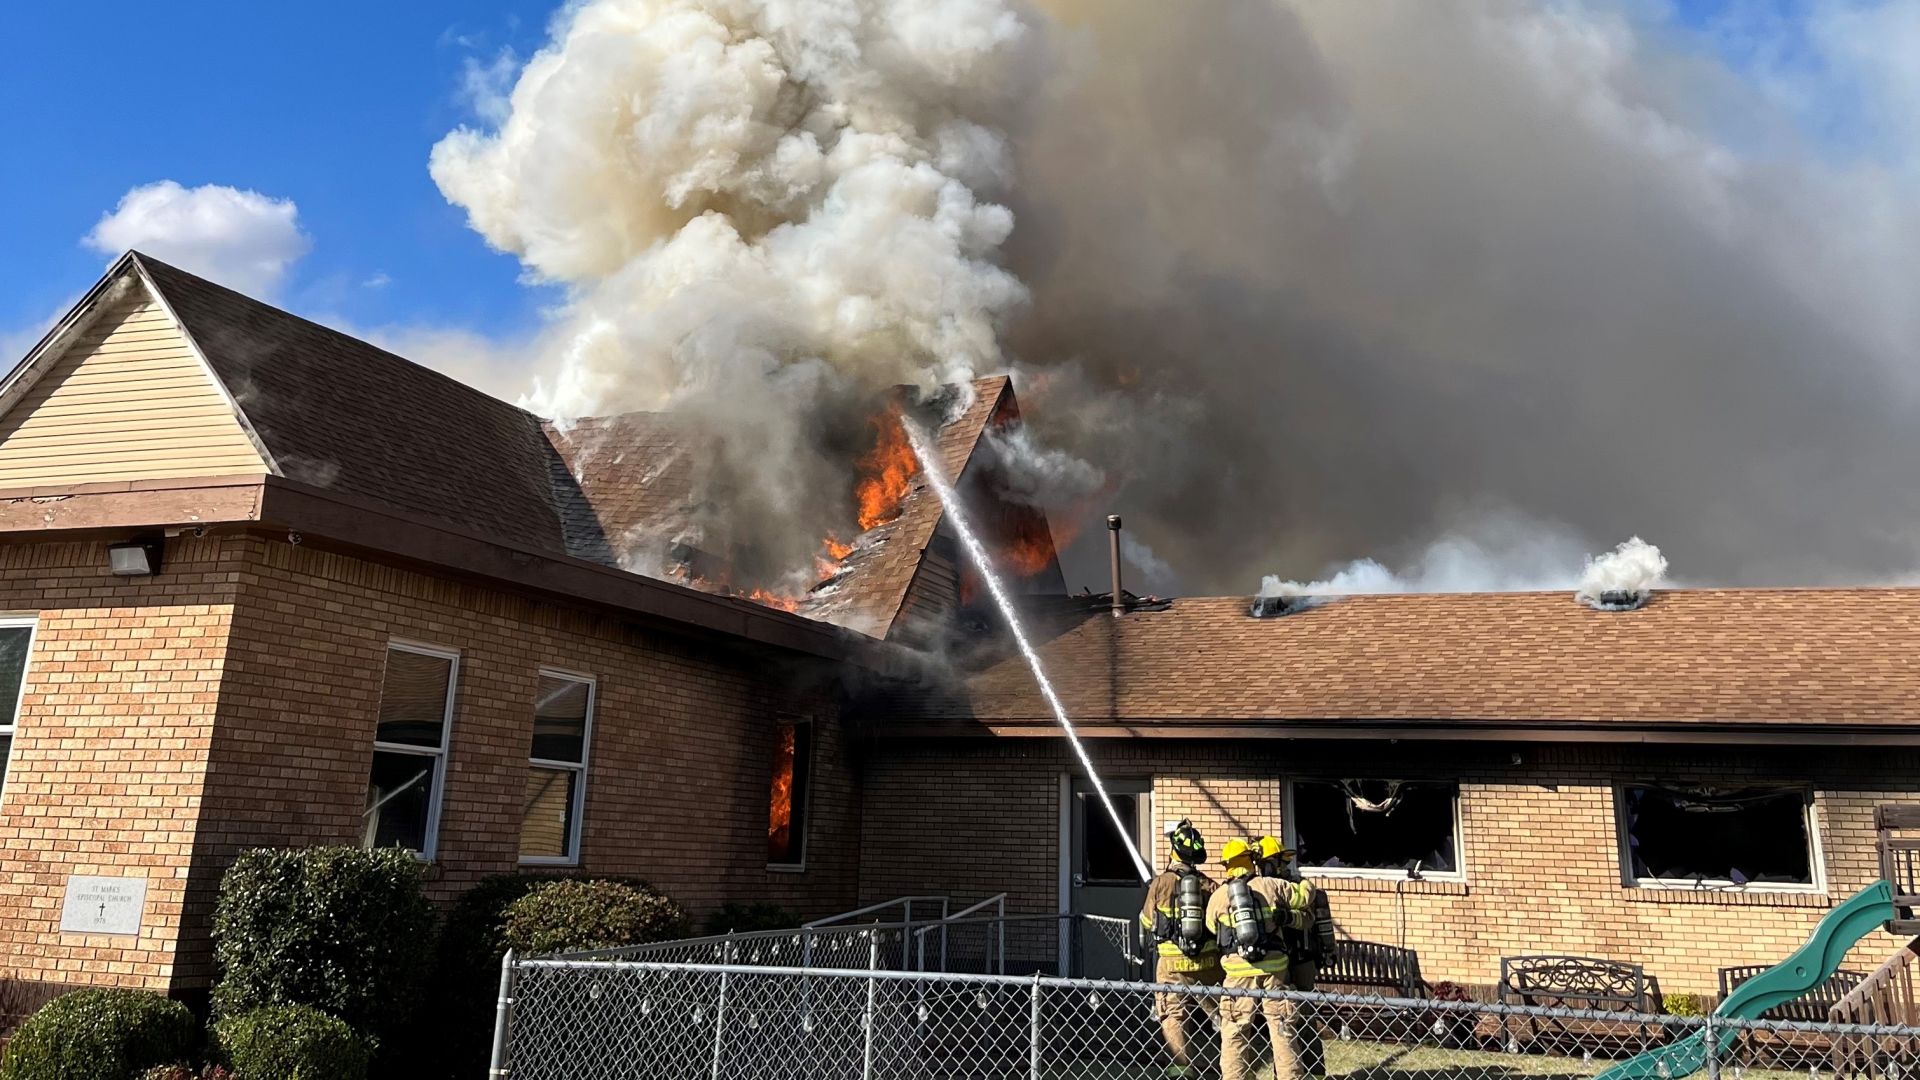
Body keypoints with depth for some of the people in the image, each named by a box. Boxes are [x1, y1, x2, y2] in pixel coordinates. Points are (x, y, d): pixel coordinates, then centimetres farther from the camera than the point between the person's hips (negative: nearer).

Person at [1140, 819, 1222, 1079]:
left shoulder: (1160, 883, -6)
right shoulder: (1208, 884, 0)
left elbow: (1147, 923, 4)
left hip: (1172, 963, -3)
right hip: (1207, 962, 3)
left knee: (1173, 1017, 4)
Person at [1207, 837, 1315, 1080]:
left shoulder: (1217, 896, 3)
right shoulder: (1272, 886, 2)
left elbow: (1211, 931, 13)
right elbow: (1306, 894, 12)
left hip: (1238, 974, 0)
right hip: (1273, 970, 0)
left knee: (1234, 1035, 7)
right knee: (1282, 1032, 8)